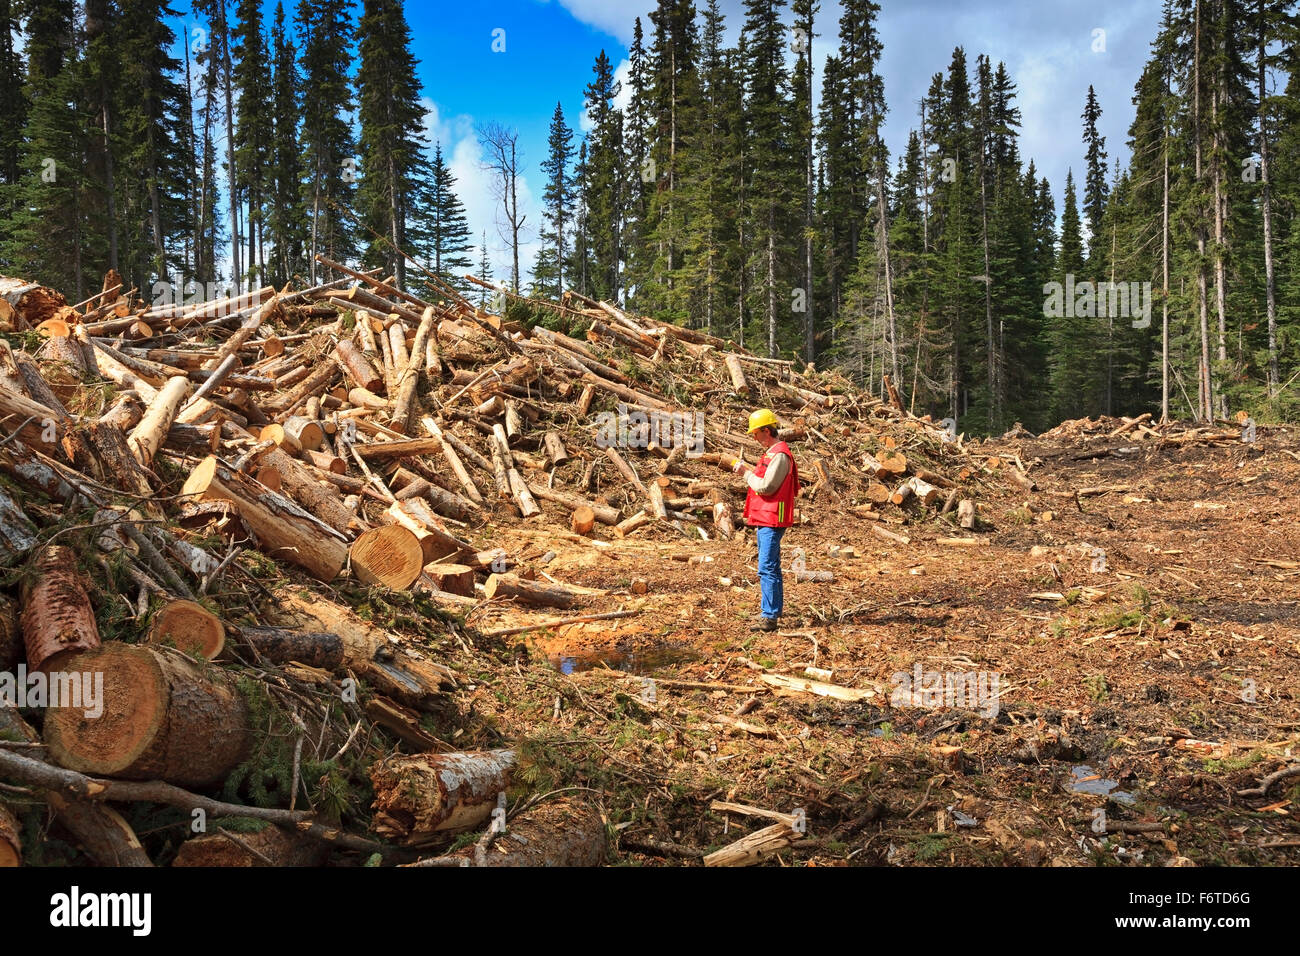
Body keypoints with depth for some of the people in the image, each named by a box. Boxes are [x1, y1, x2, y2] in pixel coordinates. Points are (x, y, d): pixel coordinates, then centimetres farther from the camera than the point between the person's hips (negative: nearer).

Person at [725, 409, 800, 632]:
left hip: (772, 522, -11)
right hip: (765, 521, 11)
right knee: (771, 567, 17)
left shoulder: (779, 455, -16)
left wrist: (746, 472, -9)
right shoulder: (771, 453, 17)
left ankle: (769, 618, -13)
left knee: (767, 569, -13)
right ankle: (775, 609, 26)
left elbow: (765, 487, -20)